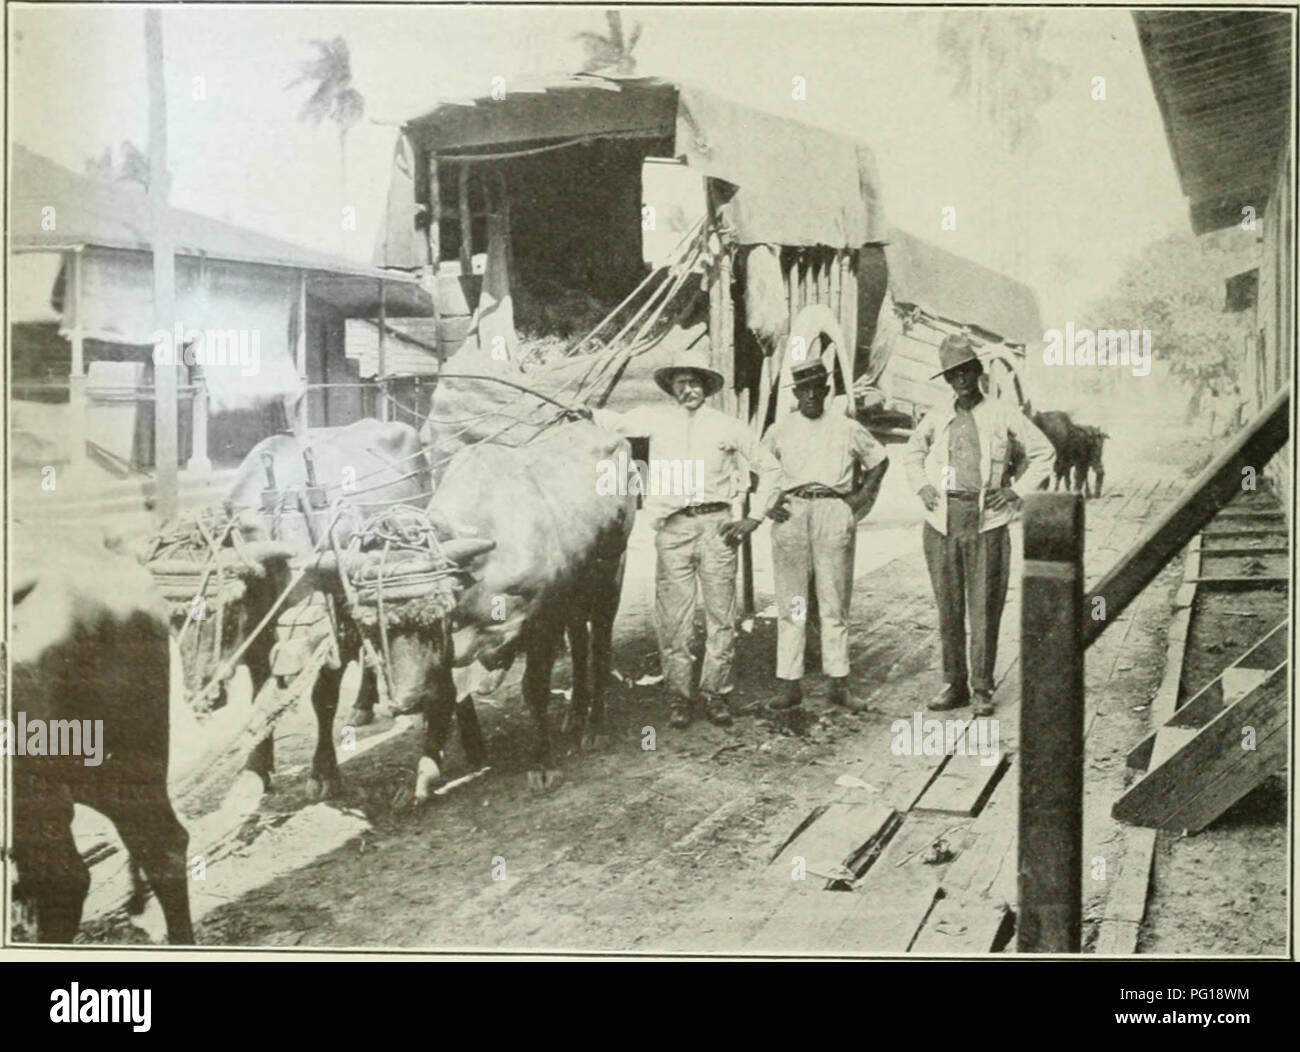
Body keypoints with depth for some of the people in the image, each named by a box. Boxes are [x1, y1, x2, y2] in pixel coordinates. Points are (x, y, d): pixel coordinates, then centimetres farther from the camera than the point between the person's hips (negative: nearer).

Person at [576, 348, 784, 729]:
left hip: (716, 525, 0)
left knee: (721, 613, 1)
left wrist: (755, 518, 7)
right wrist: (584, 413, -6)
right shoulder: (655, 418, 11)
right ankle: (680, 694, 10)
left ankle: (715, 691, 13)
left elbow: (769, 467, 14)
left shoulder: (726, 426, 9)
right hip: (672, 527, 0)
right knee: (673, 616, 0)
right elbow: (615, 421, 15)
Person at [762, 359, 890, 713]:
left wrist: (864, 495, 9)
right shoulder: (780, 431, 13)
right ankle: (791, 685, 2)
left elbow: (880, 459, 22)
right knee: (791, 603, -1)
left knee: (835, 602, 1)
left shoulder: (847, 429, 12)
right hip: (791, 512, 1)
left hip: (835, 513, 0)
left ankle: (839, 685, 5)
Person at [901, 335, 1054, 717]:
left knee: (984, 607, -1)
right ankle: (954, 685, 16)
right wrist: (922, 486, 10)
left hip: (986, 522, -3)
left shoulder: (1002, 415, 1)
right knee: (947, 606, 6)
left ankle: (983, 689, 8)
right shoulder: (938, 415, 9)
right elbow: (913, 452, 26)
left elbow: (1044, 452, 8)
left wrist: (1016, 490, 0)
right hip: (942, 520, 3)